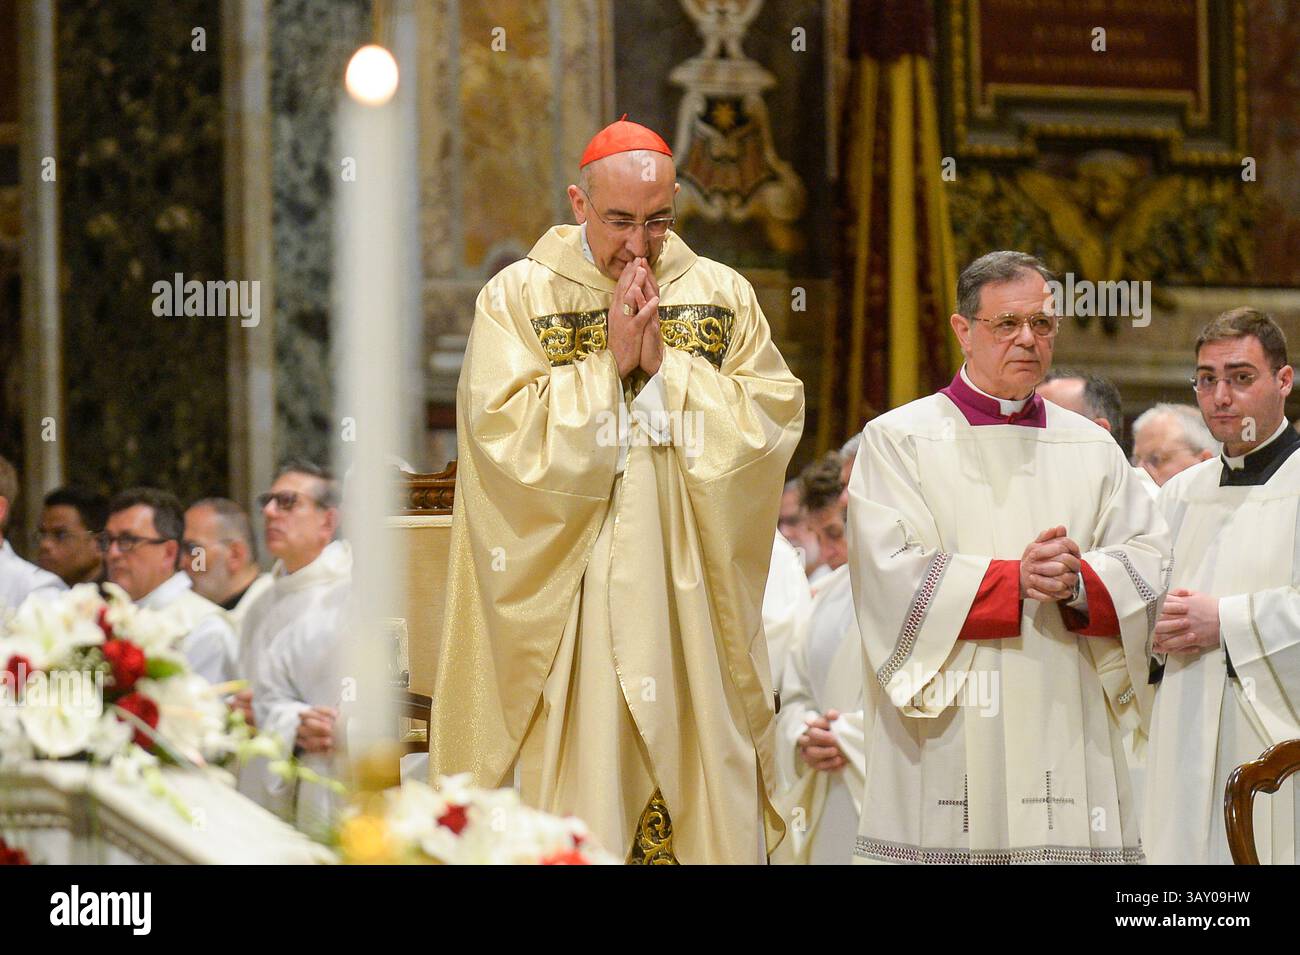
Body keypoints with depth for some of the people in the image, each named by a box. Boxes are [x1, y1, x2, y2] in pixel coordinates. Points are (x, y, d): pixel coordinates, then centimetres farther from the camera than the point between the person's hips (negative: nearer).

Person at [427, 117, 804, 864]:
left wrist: (667, 365, -10)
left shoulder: (723, 296, 9)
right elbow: (504, 434, -11)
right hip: (569, 602, -2)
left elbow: (775, 420, -2)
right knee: (579, 783, -4)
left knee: (705, 790, 1)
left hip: (693, 601, 2)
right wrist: (610, 363, -12)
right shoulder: (519, 297, 1)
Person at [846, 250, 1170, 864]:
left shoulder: (1092, 449, 16)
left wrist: (1079, 582, -15)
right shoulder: (897, 440, 4)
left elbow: (1150, 560, 5)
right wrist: (1017, 580, -15)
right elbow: (896, 575, -8)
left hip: (1068, 738, 3)